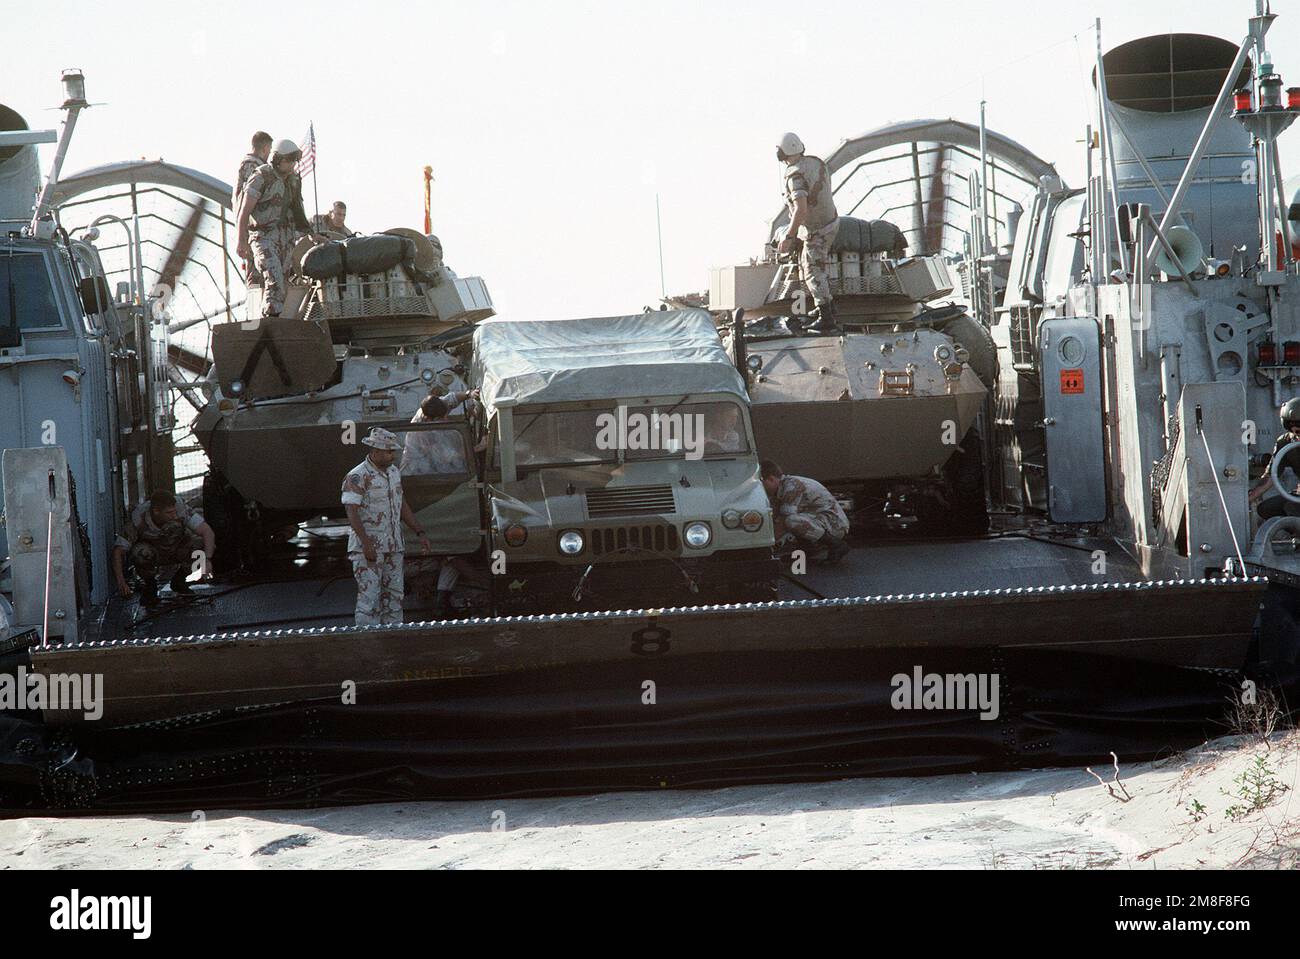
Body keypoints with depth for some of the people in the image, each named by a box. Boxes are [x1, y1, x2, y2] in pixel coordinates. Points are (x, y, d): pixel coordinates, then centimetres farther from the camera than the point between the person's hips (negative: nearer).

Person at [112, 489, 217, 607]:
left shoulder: (180, 509, -31)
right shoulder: (138, 521, -31)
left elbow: (207, 532, -33)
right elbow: (118, 552, -27)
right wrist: (121, 583, -40)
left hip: (178, 552, 2)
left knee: (202, 544, -28)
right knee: (141, 552, -36)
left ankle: (179, 580, 0)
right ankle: (150, 585, -4)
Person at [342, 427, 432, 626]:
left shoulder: (394, 473, 13)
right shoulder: (357, 477, -12)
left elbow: (402, 505, 22)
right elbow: (352, 512, -18)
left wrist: (419, 533, 16)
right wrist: (366, 543, -26)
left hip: (394, 547, 8)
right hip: (368, 548, -8)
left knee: (394, 595, 8)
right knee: (369, 596, -10)